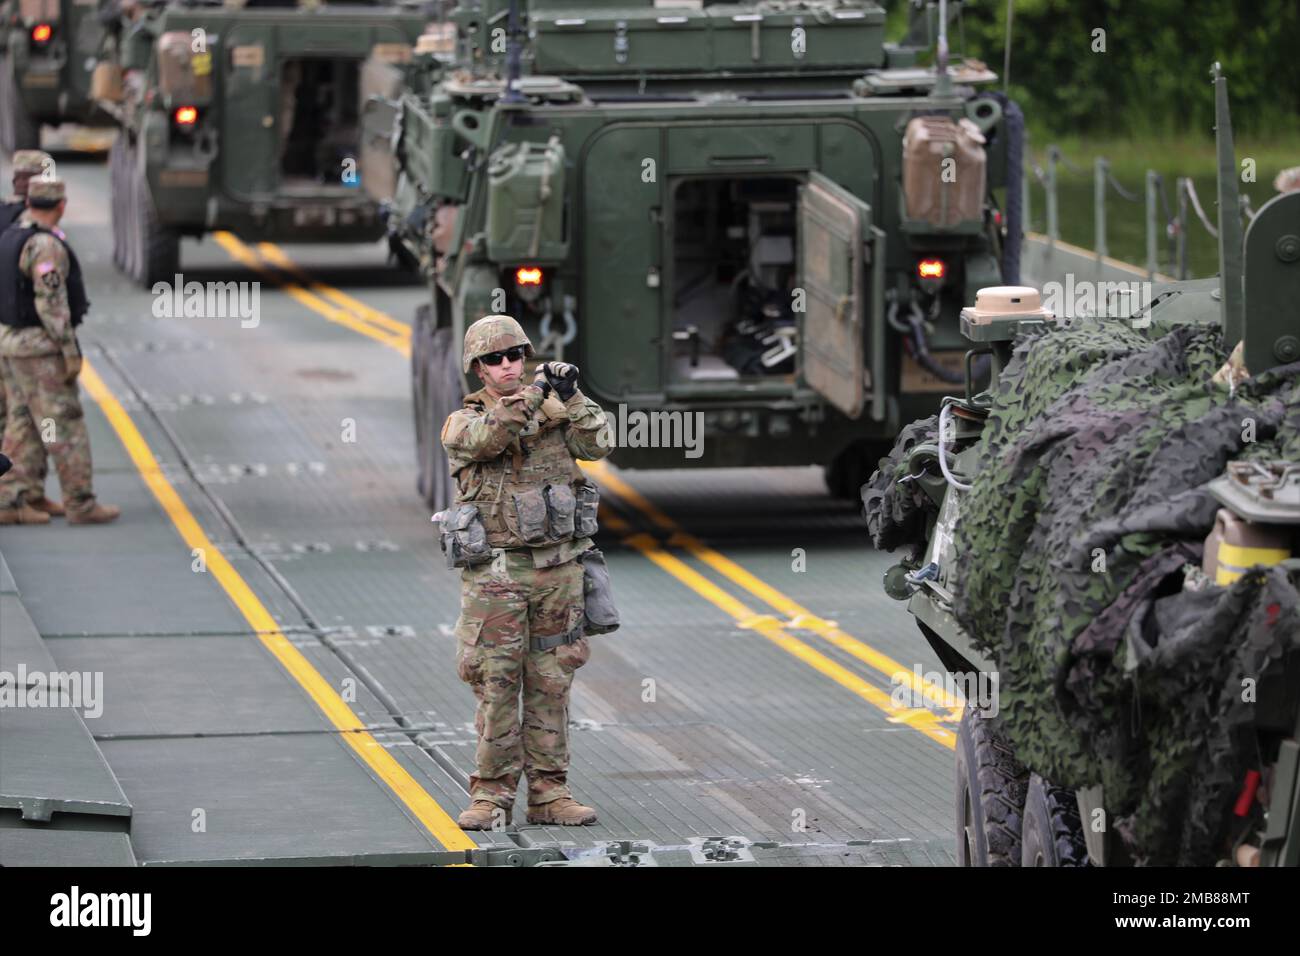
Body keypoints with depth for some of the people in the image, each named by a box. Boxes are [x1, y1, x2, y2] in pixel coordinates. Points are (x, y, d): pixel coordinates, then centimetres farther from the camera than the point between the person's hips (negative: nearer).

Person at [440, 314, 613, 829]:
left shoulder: (554, 412, 11)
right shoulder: (462, 422, -1)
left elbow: (598, 443, -2)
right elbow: (487, 438, -22)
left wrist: (571, 396, -13)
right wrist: (535, 392, -27)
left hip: (559, 569, 3)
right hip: (495, 572, -3)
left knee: (551, 684, 7)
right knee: (495, 684, -4)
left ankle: (549, 793, 12)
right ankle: (491, 796, 1)